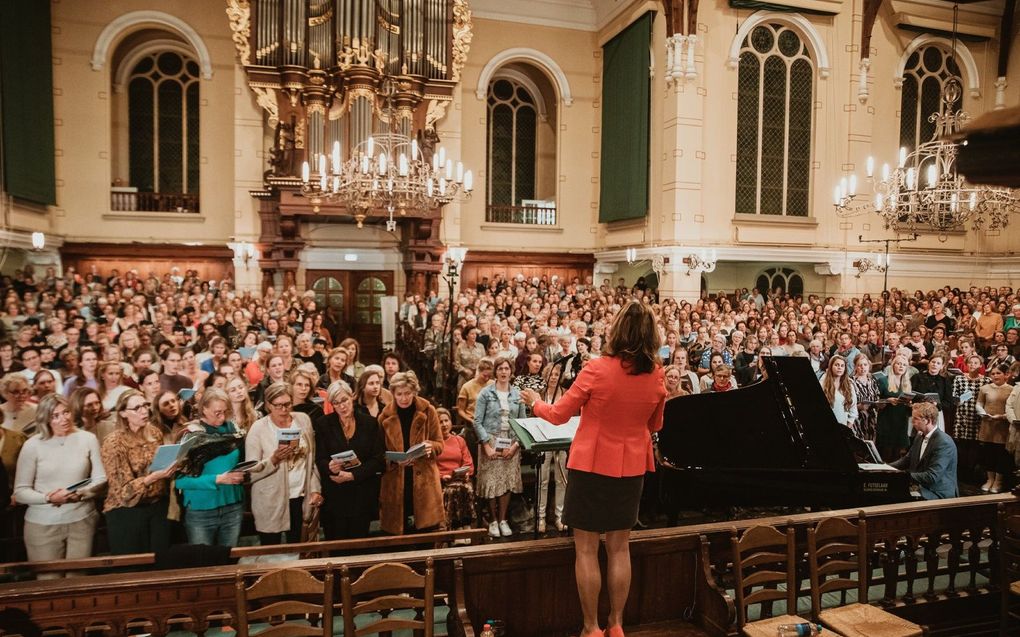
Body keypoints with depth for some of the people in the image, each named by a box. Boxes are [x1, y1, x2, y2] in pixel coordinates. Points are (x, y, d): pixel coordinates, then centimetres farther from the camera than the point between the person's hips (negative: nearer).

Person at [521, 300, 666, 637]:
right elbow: (655, 425, 11)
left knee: (586, 550, 8)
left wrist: (535, 402, 11)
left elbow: (559, 415, -8)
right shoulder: (656, 375, -4)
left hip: (592, 465, -4)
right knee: (620, 549, 16)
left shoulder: (597, 370, -18)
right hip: (631, 467, 5)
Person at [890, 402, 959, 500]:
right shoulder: (920, 436, 8)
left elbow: (932, 477, -25)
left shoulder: (944, 443, -20)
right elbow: (906, 460, 16)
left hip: (939, 494, -8)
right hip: (921, 487, 8)